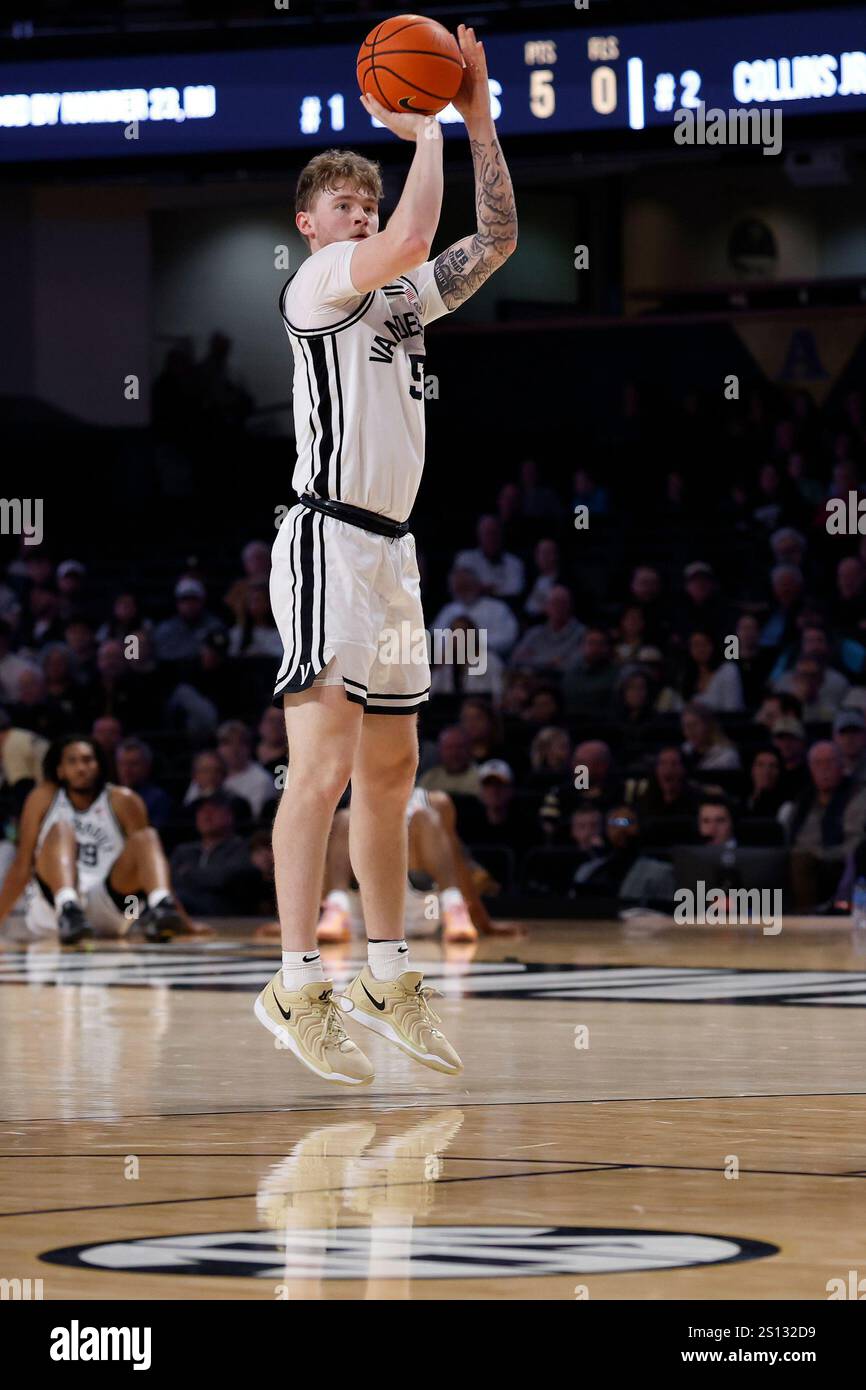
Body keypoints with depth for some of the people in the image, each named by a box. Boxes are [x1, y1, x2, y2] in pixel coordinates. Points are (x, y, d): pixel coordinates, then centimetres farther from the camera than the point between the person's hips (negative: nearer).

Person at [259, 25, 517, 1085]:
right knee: (324, 763, -15)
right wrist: (422, 133, -10)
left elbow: (495, 241, 16)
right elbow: (412, 238, -23)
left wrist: (478, 124, 8)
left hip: (391, 549, 9)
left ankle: (388, 978, 21)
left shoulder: (403, 294, 17)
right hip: (327, 542, -9)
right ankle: (296, 988, -16)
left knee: (391, 766, 13)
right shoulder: (314, 284, -7)